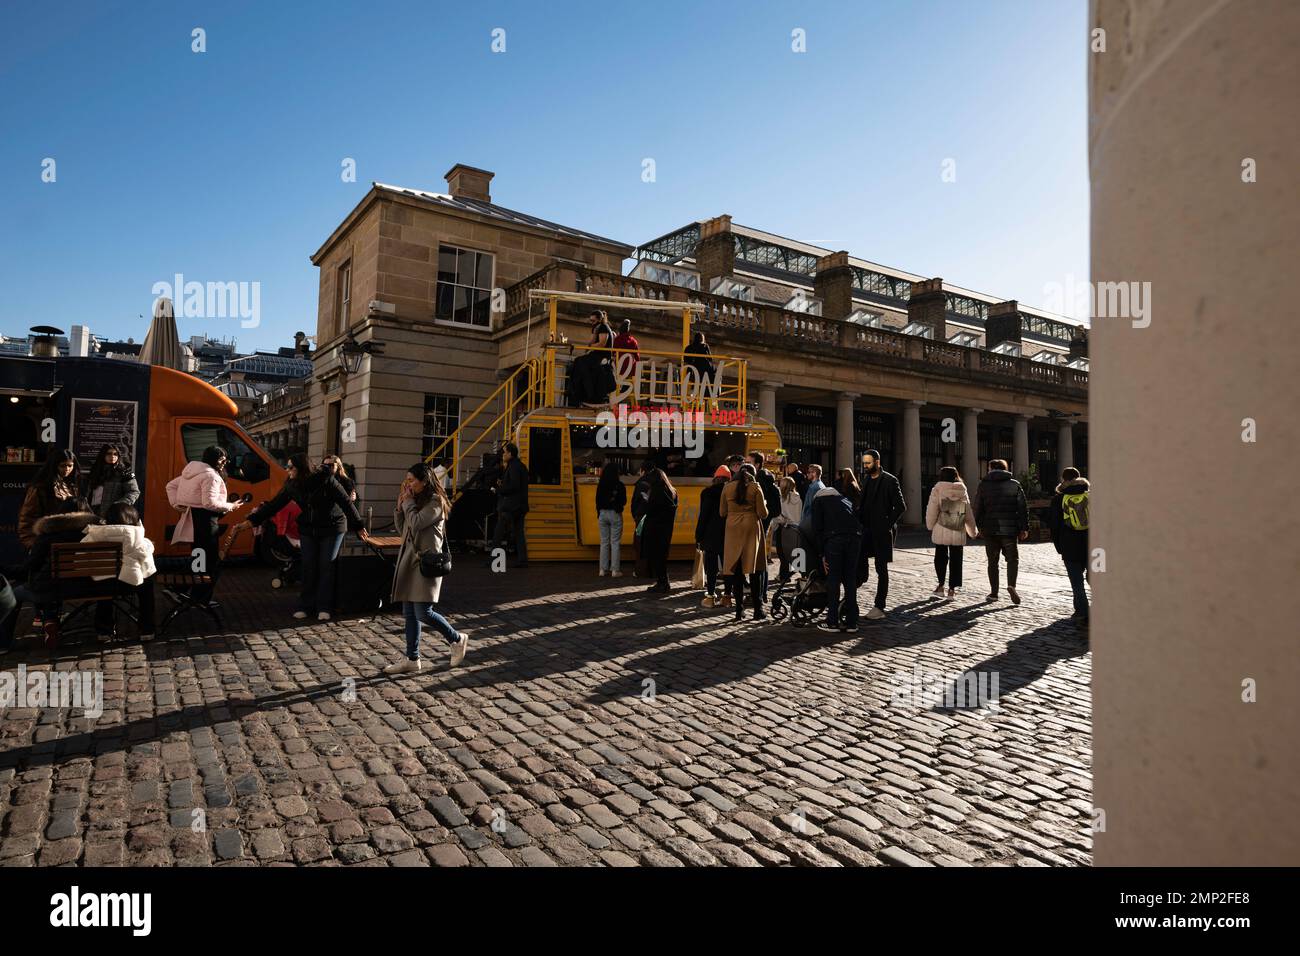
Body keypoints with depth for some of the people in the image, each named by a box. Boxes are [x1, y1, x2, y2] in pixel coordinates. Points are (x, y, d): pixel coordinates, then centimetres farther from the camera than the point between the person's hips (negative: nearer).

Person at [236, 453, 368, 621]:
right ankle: (305, 607, 12)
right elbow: (274, 504, -3)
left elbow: (346, 502, -16)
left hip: (332, 528, -4)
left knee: (326, 566, -1)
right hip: (308, 530, 4)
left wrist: (358, 527, -14)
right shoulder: (292, 486, -5)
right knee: (308, 567, 4)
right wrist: (250, 521, -10)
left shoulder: (326, 480, -20)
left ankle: (324, 608, 5)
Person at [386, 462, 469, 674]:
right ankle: (412, 659, 15)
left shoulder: (435, 502, -9)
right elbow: (401, 529, 15)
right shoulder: (416, 501, 16)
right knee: (410, 613, 8)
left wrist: (408, 502, -8)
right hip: (409, 561, 9)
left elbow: (416, 524, -20)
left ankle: (457, 639, 12)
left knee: (423, 613, -10)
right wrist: (400, 504, 6)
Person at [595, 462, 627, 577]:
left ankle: (603, 570, 12)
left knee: (604, 542, 10)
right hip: (615, 514, -3)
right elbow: (624, 502, -5)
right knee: (615, 543, 2)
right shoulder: (619, 485, -10)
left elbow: (597, 500, 4)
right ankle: (615, 570, 1)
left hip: (602, 514, 3)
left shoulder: (600, 485, -1)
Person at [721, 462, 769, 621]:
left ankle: (739, 610, 7)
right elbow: (763, 514, -4)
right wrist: (764, 505, 16)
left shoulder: (728, 487, 5)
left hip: (733, 531, 2)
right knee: (754, 570, 5)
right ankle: (758, 609, 7)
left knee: (736, 570, 5)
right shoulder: (756, 488, -3)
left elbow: (722, 512, 9)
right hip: (751, 529, -2)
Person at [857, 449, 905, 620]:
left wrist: (888, 524, -14)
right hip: (866, 529, 6)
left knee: (881, 569, 1)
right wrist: (860, 520, 5)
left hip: (882, 531, -6)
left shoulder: (890, 481, -9)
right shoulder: (866, 479, 12)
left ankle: (879, 607, 7)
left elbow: (900, 507, -11)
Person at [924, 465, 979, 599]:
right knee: (956, 559, 8)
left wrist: (930, 526, 13)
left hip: (941, 531, -2)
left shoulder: (938, 489, -3)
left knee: (940, 557, 11)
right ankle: (952, 589, 8)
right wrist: (973, 531, 21)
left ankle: (941, 585, 4)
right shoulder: (963, 491, 7)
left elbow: (931, 509, -2)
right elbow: (969, 512, 11)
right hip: (958, 532, 2)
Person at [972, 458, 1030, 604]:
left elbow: (977, 508, 2)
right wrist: (1024, 528, 4)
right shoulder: (1014, 485, 3)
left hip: (990, 530, 0)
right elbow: (1023, 508, 1)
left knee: (992, 561, 7)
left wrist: (979, 526, 10)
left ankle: (994, 592, 8)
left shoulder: (983, 485, 2)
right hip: (1009, 530, 0)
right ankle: (1011, 585, -13)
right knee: (1012, 558, 9)